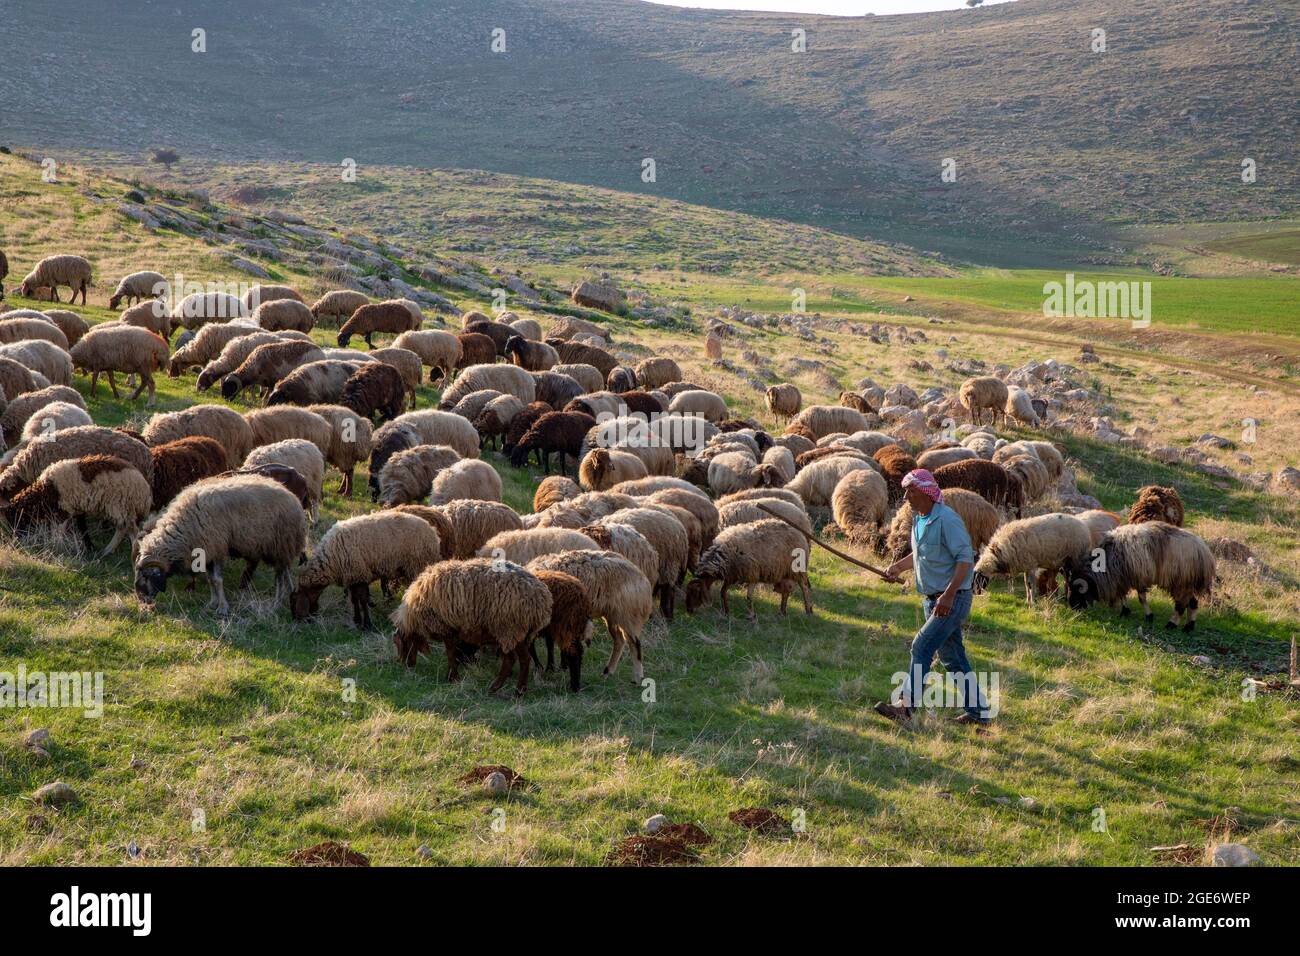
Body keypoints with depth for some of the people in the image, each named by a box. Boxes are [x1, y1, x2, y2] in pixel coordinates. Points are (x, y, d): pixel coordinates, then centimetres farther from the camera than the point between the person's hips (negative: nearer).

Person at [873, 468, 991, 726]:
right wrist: (898, 566, 8)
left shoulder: (947, 519, -18)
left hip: (954, 599, -9)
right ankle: (978, 711, 21)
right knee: (952, 657, 13)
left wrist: (949, 595, -29)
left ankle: (905, 706, -18)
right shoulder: (919, 519, 10)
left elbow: (965, 559, -22)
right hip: (933, 599, 9)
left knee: (922, 647, -17)